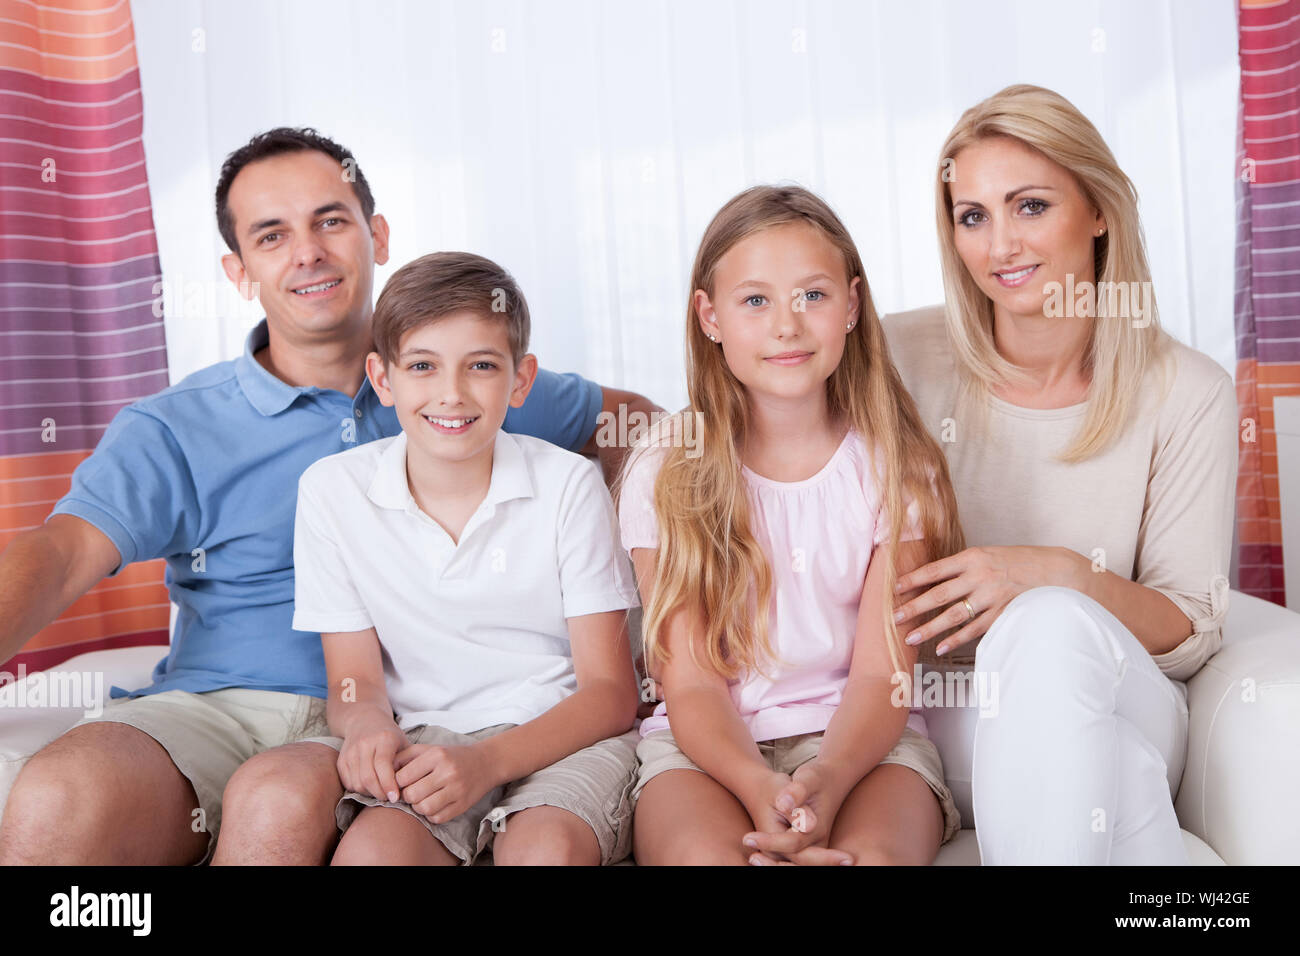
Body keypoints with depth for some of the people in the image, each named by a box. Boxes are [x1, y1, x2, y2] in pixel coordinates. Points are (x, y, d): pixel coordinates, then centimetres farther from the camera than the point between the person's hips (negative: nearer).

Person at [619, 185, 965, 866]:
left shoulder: (894, 466, 0)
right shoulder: (665, 472, -2)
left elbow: (881, 676, -5)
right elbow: (691, 684, -6)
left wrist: (824, 779, -27)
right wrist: (758, 786, -27)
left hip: (858, 740, 1)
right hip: (708, 744, 0)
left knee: (868, 852, -32)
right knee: (705, 853, -32)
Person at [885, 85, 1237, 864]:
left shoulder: (1189, 396, -3)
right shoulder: (902, 360, -4)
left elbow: (1192, 634, -3)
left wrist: (1059, 577, -22)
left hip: (1125, 714, 1)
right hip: (949, 713, 0)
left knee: (1050, 625, -36)